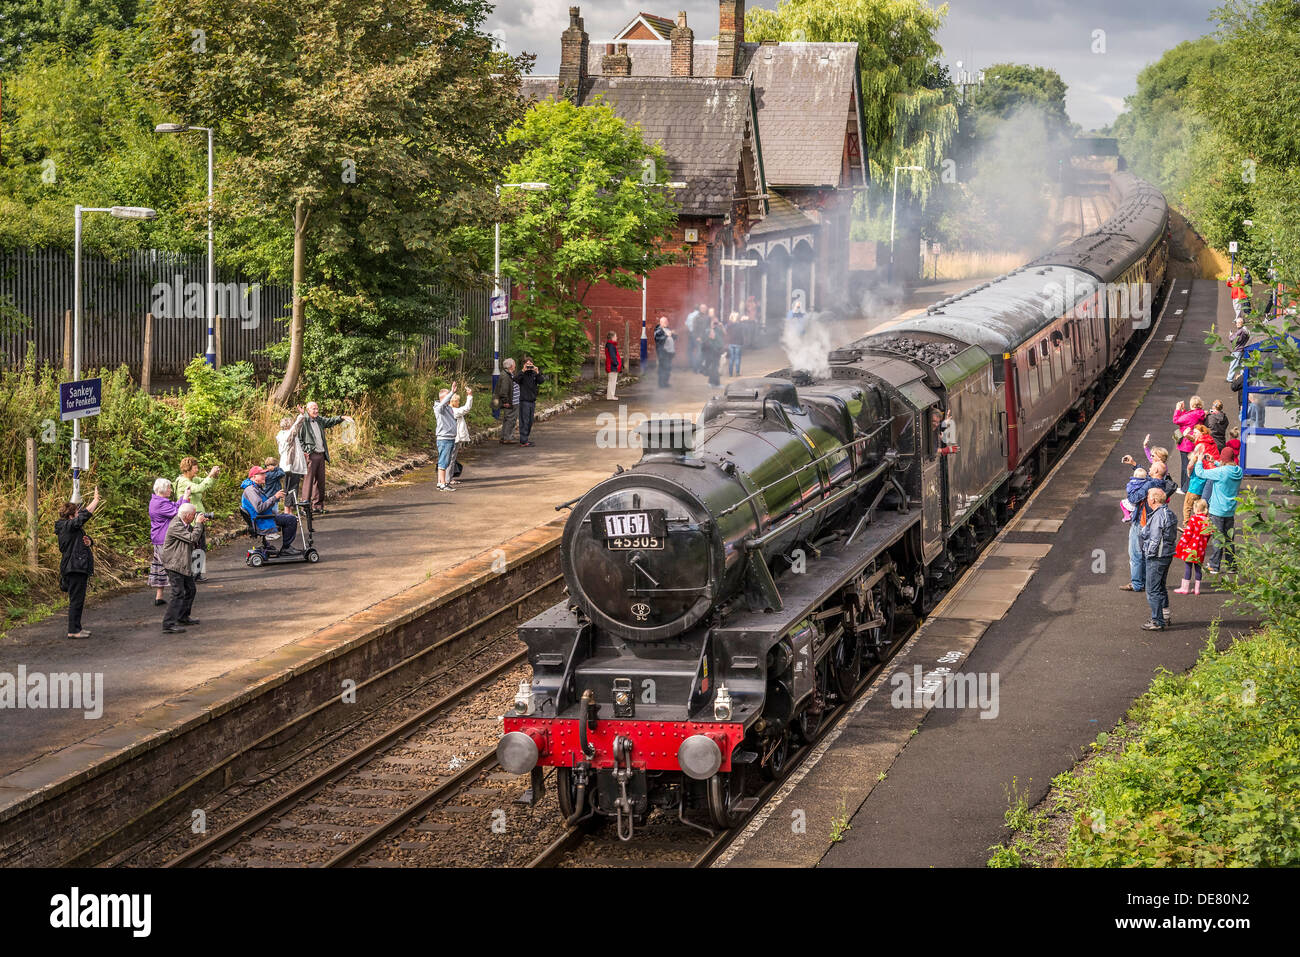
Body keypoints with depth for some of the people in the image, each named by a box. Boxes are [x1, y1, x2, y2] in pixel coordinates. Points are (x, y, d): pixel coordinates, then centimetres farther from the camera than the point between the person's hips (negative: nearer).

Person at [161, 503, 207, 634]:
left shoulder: (185, 524, 8)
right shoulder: (176, 526, -22)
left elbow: (193, 533, 23)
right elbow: (192, 538, -26)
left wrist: (201, 524, 6)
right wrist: (198, 523, -15)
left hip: (184, 564, 10)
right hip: (174, 564, -10)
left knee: (190, 590, 19)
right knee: (178, 593, -14)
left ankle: (183, 617, 35)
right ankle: (168, 625, -16)